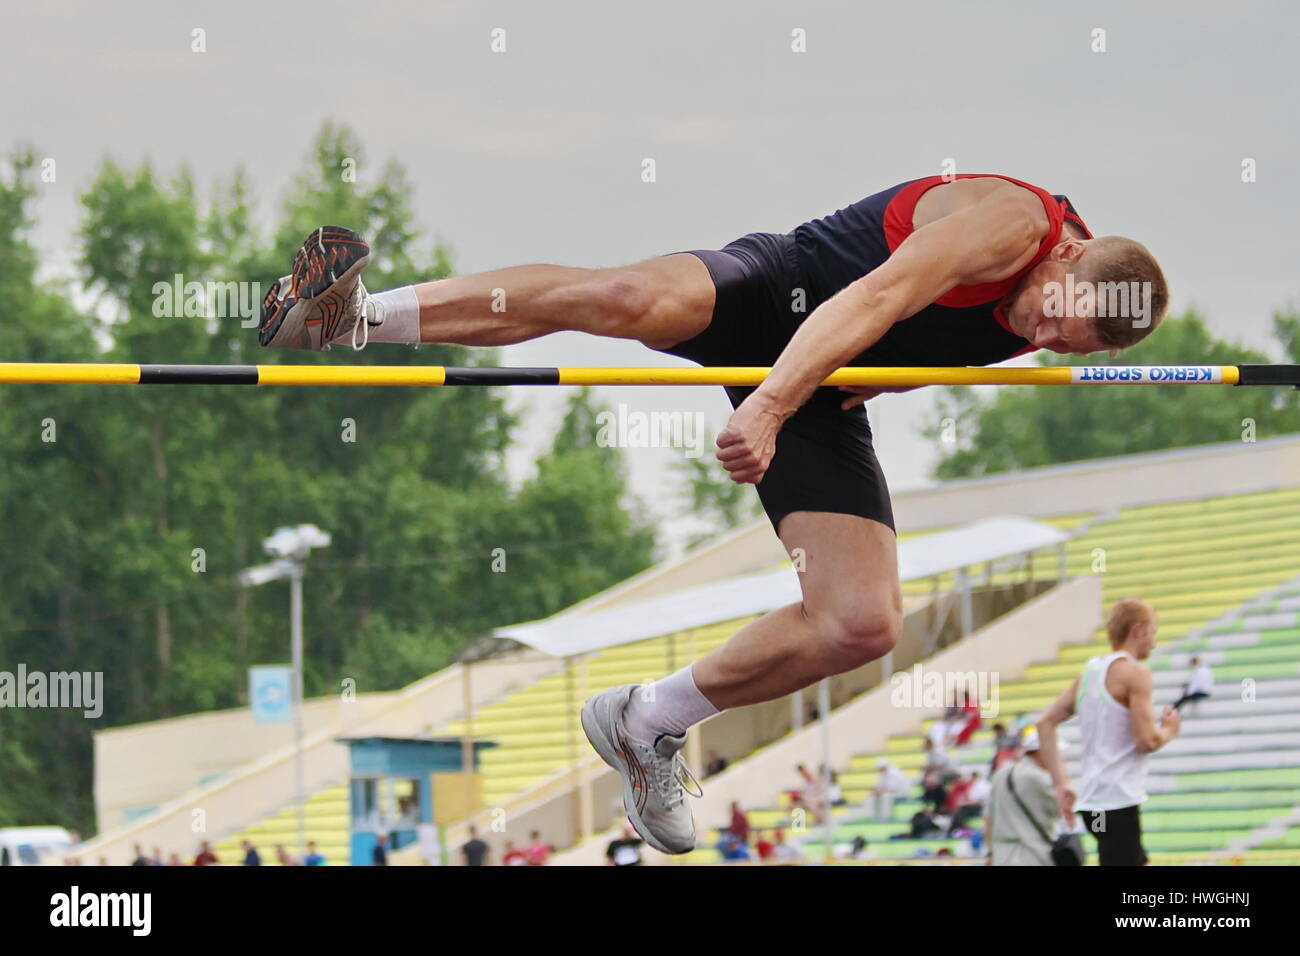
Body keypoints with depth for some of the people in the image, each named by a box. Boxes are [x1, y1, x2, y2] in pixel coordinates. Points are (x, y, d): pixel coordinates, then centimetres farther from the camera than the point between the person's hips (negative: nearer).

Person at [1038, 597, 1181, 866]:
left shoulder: (1090, 670, 15)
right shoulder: (1134, 672, -10)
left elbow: (1045, 723, 15)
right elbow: (1147, 741, -16)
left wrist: (1060, 783, 14)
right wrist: (1169, 730, 6)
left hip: (1091, 800, 9)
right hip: (1118, 801, -9)